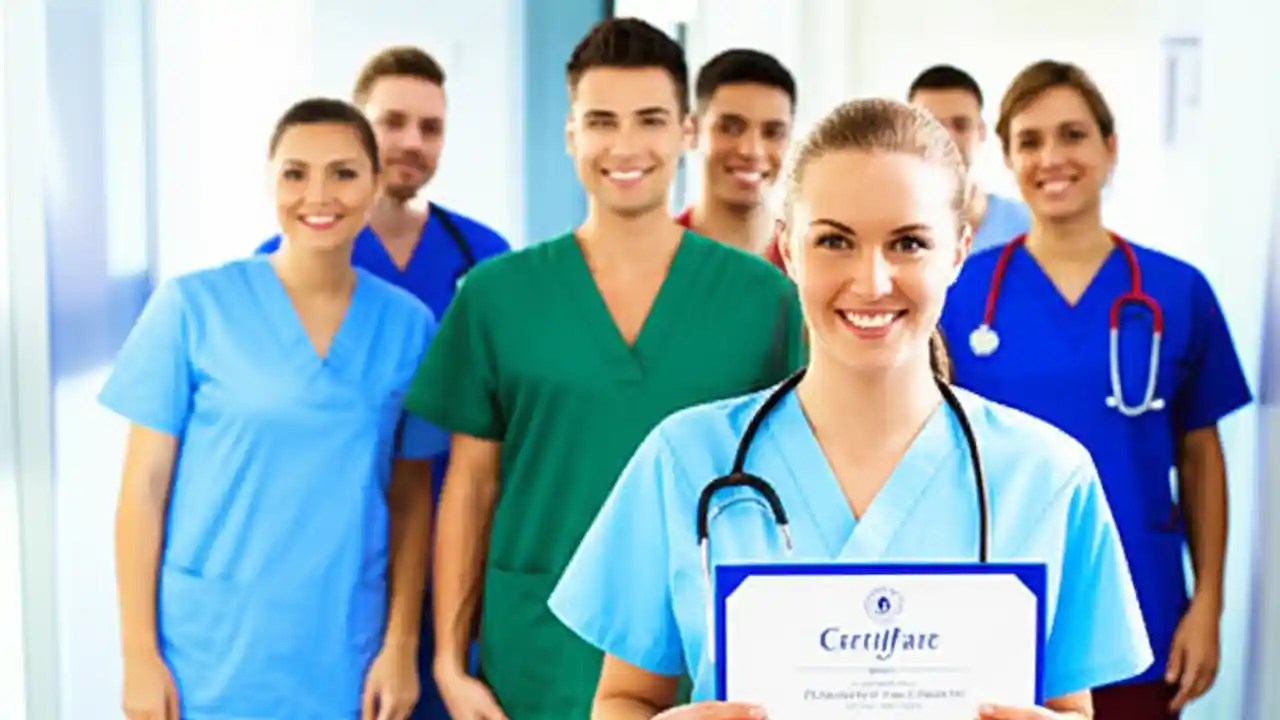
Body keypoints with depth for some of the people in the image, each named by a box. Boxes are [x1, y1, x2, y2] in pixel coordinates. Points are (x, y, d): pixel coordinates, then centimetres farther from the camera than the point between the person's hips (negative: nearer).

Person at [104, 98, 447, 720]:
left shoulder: (407, 324, 1)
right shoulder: (191, 306, -6)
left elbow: (410, 500, 6)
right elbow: (144, 488, -4)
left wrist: (401, 645, 1)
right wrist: (139, 653, -6)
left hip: (345, 659, 2)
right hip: (209, 656, -2)